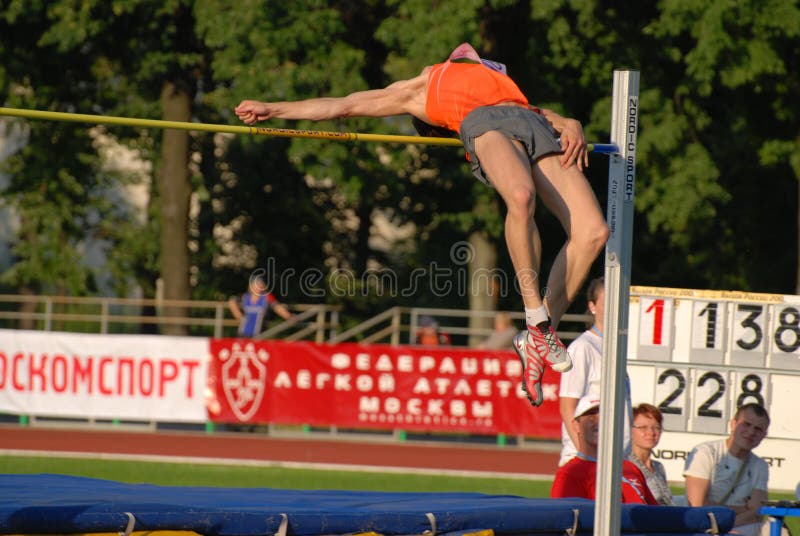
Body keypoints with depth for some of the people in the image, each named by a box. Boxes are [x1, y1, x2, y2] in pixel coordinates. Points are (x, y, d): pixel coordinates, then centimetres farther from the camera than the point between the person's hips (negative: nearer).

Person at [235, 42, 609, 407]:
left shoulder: (501, 84, 43)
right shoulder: (418, 90, 33)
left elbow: (540, 113, 31)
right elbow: (344, 106, 29)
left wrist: (570, 125, 6)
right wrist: (272, 110, 23)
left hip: (539, 128, 4)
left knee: (592, 231, -20)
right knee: (521, 196, -38)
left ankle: (537, 339, -13)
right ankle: (537, 320, -33)